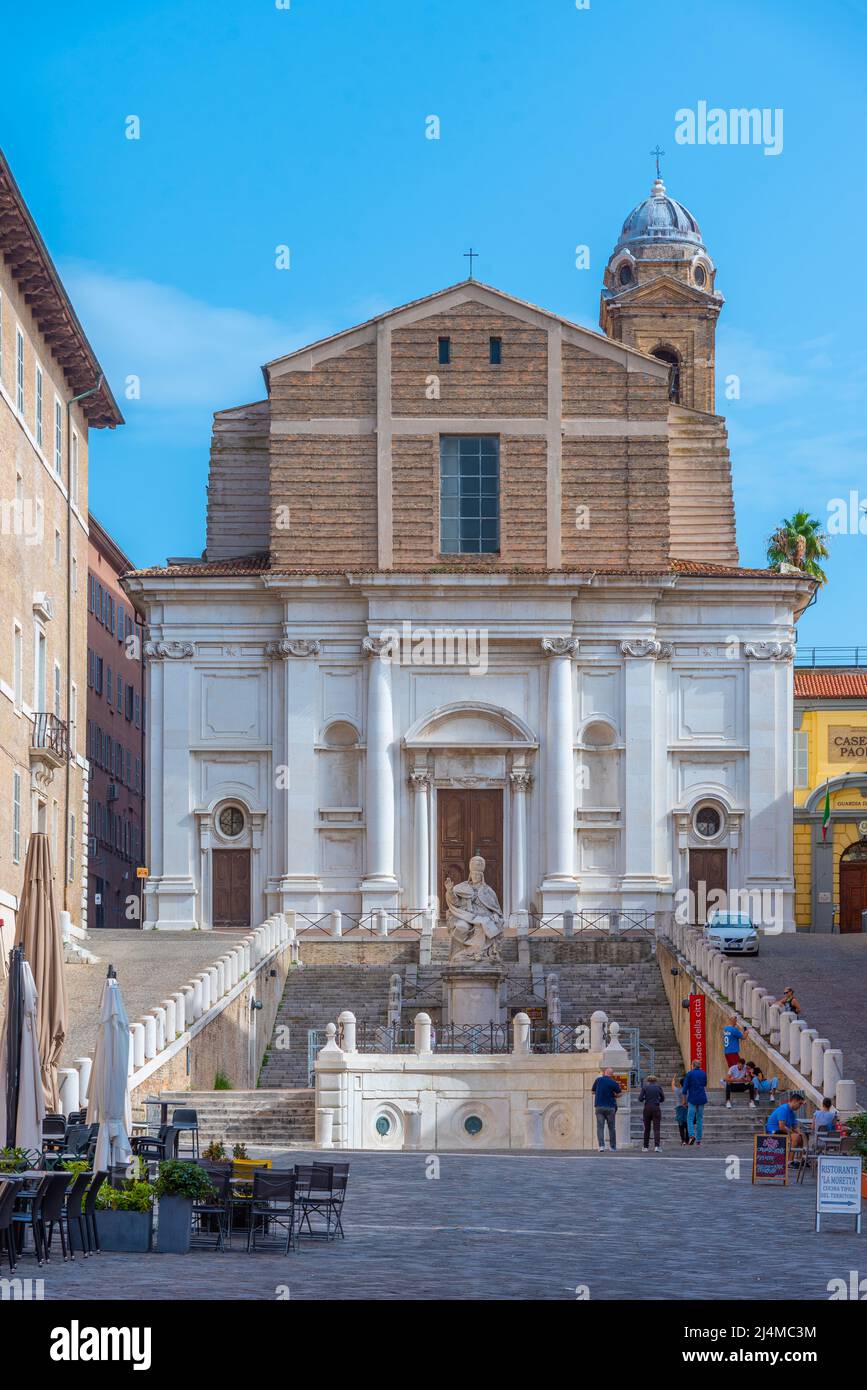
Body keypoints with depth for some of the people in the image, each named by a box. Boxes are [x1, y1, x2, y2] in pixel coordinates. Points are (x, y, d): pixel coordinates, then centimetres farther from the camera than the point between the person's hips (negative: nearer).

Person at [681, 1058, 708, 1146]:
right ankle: (698, 1140, 7)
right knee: (699, 1119, 9)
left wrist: (684, 1100, 2)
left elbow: (685, 1088, -5)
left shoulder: (689, 1074, -5)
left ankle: (692, 1135, -25)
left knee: (690, 1119, -2)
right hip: (702, 1099, 4)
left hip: (692, 1099, -4)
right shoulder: (703, 1073, 7)